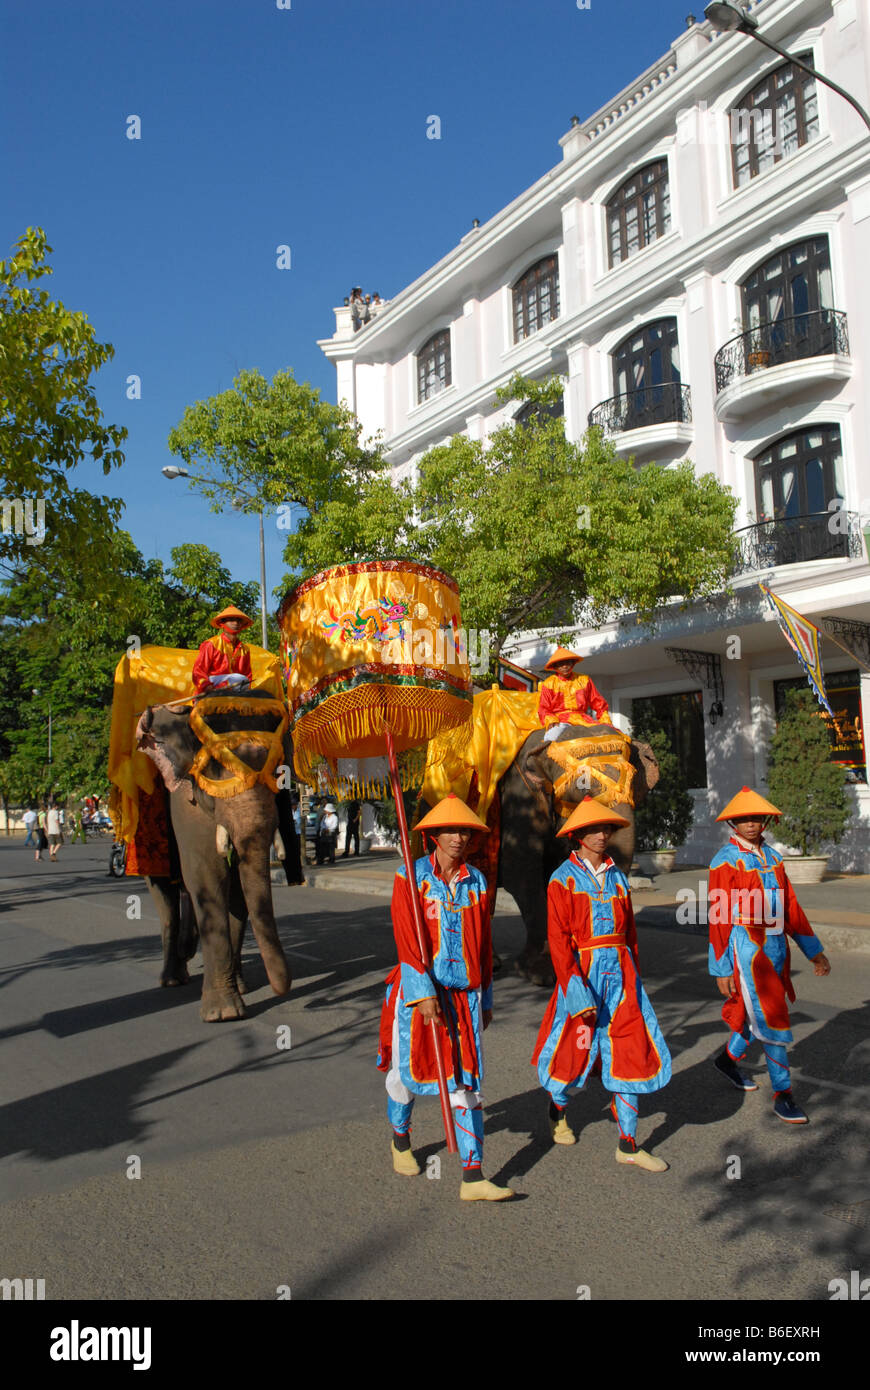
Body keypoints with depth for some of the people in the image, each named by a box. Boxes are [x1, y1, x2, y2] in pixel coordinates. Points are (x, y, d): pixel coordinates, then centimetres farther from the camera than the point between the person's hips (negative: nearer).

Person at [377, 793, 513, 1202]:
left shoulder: (476, 882, 5)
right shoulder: (411, 877, -7)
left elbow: (484, 945, 13)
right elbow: (407, 938, -13)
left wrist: (486, 999, 16)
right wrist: (424, 993, -21)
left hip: (466, 995, 3)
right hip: (419, 991, -2)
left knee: (467, 1083, -1)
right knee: (407, 1071, 12)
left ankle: (473, 1179, 1)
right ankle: (400, 1141, 41)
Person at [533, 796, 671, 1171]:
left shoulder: (617, 877, 10)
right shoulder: (563, 880, -6)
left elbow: (630, 931, 16)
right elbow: (558, 938, -11)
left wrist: (634, 977, 14)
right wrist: (575, 987, -18)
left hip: (620, 972, 5)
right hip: (582, 971, -4)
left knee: (629, 1052, 2)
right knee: (574, 1050, 9)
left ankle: (628, 1145, 11)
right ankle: (557, 1113, 38)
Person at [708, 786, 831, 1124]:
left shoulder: (771, 857, 10)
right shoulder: (726, 861, -11)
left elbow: (790, 907, 14)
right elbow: (718, 917, -11)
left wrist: (813, 950, 13)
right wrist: (722, 969, -13)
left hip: (775, 946, 7)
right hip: (747, 948, -7)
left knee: (758, 1011, 18)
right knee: (771, 1018, -6)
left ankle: (729, 1058, 40)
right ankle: (782, 1095, 4)